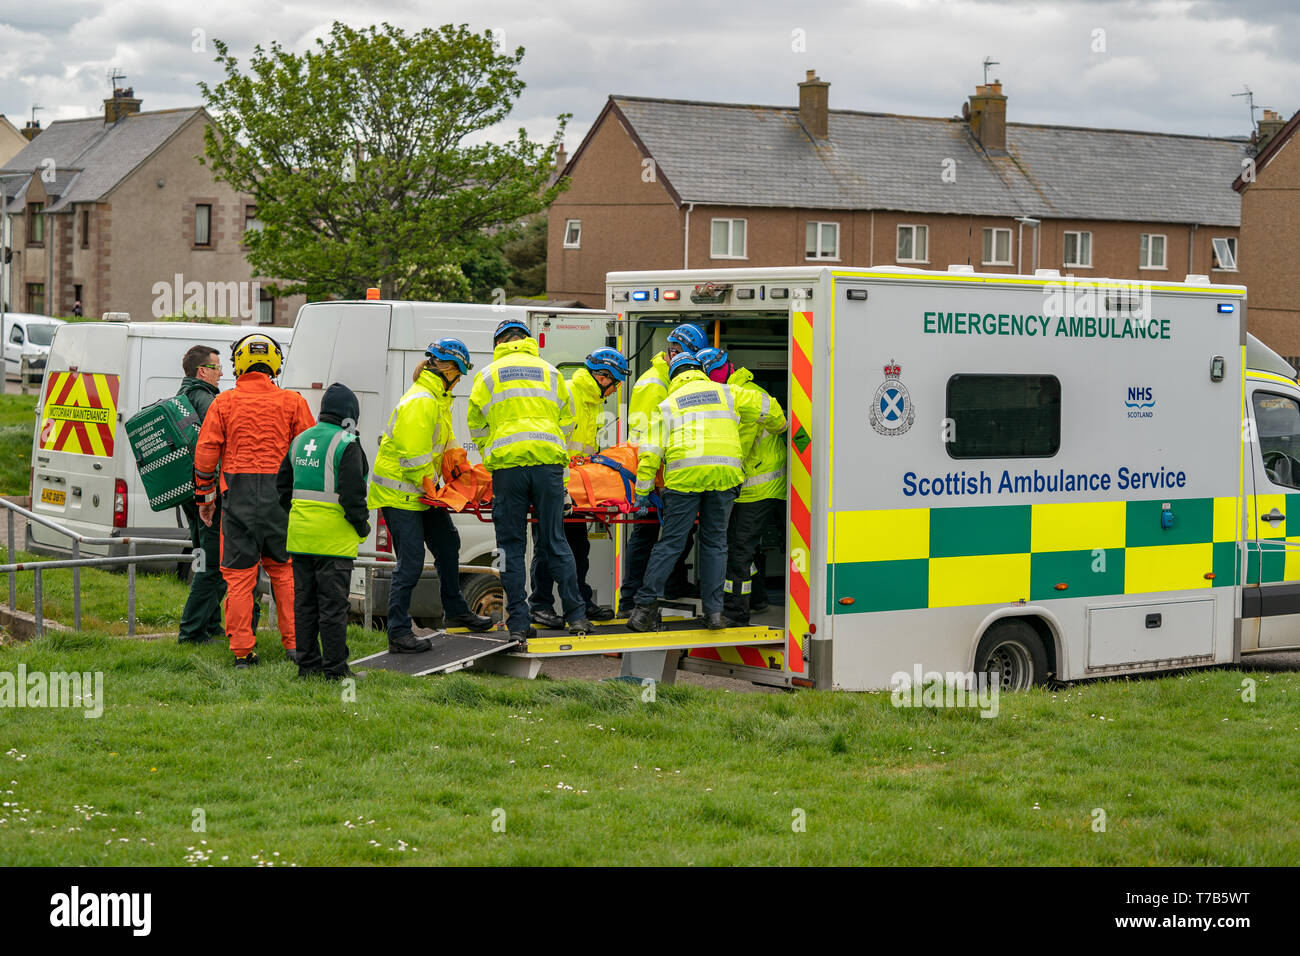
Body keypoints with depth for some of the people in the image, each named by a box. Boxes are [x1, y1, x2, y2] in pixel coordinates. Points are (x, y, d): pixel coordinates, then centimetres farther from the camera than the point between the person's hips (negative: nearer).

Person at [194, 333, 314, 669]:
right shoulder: (292, 402, 3)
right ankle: (294, 644, 12)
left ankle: (242, 650, 4)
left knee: (239, 574, 3)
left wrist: (204, 495, 12)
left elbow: (205, 453, 1)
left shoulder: (224, 403, 1)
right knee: (284, 570, 11)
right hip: (281, 495, 1)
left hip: (238, 494, -1)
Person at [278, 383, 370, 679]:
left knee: (304, 601, 12)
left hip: (300, 533, 7)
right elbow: (352, 493, -16)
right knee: (333, 603, -3)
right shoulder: (346, 444, -11)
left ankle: (308, 663, 17)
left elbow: (283, 486, 18)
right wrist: (362, 527, -3)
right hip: (333, 538, -7)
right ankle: (335, 669, 0)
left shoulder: (300, 440, 12)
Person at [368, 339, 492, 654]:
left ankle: (455, 610, 40)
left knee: (447, 544, 22)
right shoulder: (420, 402, -23)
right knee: (411, 562, -12)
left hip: (422, 489, 11)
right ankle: (398, 634, -8)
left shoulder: (439, 399, 11)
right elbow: (414, 456, -26)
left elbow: (446, 441, 22)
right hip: (399, 491, -11)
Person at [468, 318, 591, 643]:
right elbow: (567, 422, 20)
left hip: (507, 463, -1)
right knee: (555, 541, 7)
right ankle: (576, 616, 6)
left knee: (511, 546, 3)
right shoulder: (549, 372, 16)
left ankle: (518, 624, 0)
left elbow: (476, 425, 15)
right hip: (548, 460, 1)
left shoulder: (488, 375, 12)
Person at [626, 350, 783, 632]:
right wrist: (778, 428, 46)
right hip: (724, 473, 1)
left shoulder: (668, 404, 17)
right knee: (715, 542, 9)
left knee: (671, 542, 1)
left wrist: (642, 492, 9)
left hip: (684, 476, -1)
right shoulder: (726, 392, 20)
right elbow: (766, 409, 24)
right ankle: (714, 611, 7)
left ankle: (646, 606, -3)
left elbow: (652, 451, 8)